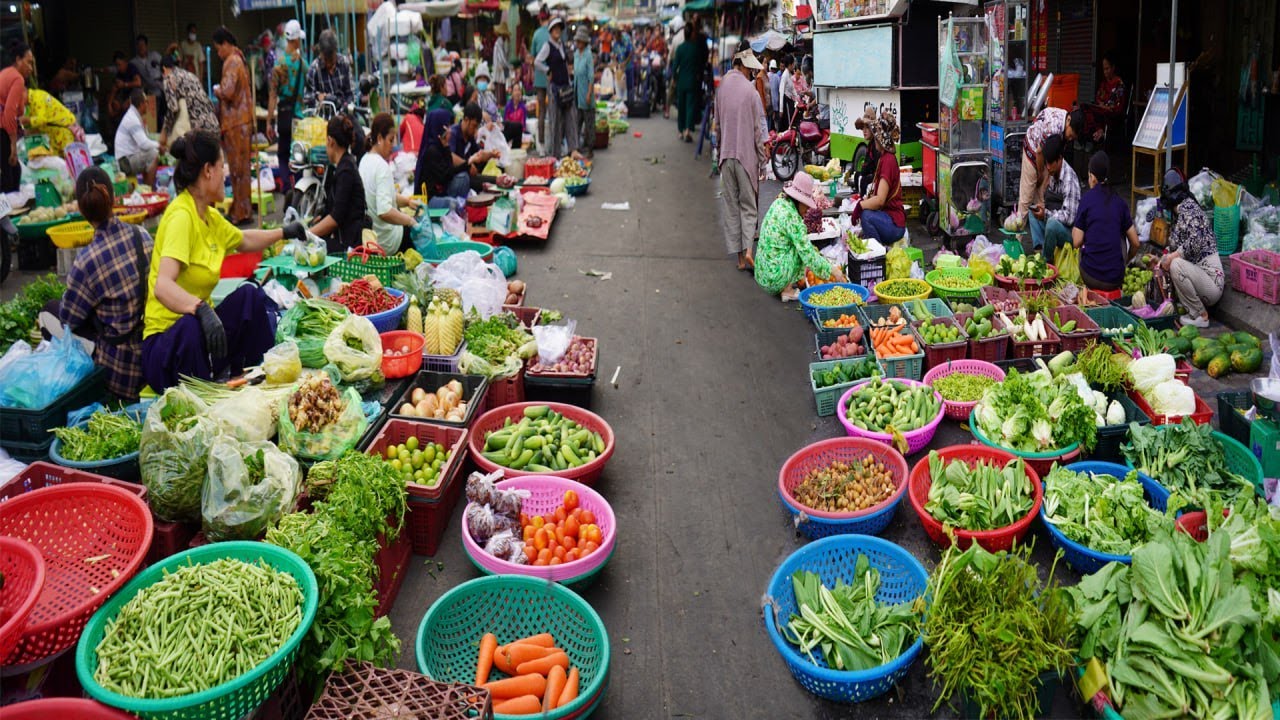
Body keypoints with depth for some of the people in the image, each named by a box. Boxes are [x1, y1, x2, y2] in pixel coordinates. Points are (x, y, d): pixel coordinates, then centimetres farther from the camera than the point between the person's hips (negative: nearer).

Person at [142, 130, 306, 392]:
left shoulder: (209, 216, 9)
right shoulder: (181, 216, -19)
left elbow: (244, 240, 32)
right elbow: (162, 287, -32)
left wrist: (284, 232, 43)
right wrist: (202, 310, -46)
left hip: (196, 328, 10)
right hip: (166, 339, -10)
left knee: (250, 295, 6)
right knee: (191, 327, -37)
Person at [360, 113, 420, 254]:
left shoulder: (365, 160, 7)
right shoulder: (382, 167, -22)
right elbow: (385, 212, -32)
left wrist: (408, 201, 8)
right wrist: (411, 221, -25)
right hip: (384, 241, -9)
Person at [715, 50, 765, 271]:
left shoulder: (721, 87, 4)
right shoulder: (750, 90, -11)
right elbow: (758, 128, -7)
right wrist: (762, 158, 0)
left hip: (726, 155, 4)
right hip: (746, 154, -4)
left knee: (731, 206, 7)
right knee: (749, 205, 3)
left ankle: (739, 257, 8)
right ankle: (748, 249, -14)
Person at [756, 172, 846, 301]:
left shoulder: (779, 203, 6)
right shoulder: (791, 217, -19)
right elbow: (808, 253, -19)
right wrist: (832, 271, -13)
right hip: (774, 276, -9)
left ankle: (783, 287, 15)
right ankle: (787, 290, 0)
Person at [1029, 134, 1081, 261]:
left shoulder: (1069, 179, -21)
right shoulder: (1053, 175, 4)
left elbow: (1069, 217, -26)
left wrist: (1046, 214, -25)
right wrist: (1043, 209, -1)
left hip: (1070, 231, -9)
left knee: (1052, 223, -35)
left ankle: (1047, 259, -12)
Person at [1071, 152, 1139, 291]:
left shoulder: (1087, 199, -3)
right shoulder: (1120, 202, 5)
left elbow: (1077, 242, -4)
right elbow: (1135, 243, 7)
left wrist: (1074, 229, 17)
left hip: (1091, 278, -2)